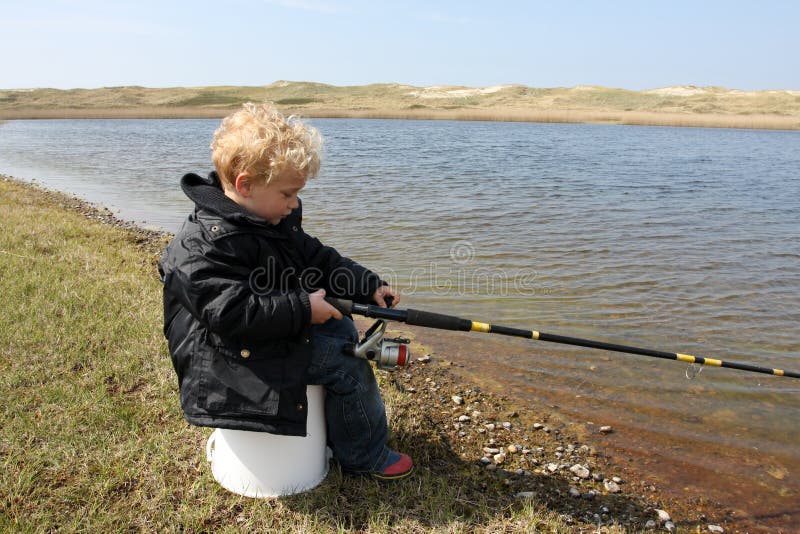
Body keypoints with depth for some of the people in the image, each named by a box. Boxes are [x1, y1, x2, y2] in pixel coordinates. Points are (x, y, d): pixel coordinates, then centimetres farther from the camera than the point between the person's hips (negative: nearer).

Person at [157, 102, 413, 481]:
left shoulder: (276, 219, 3)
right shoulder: (208, 243, -28)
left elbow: (317, 258, 10)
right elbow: (231, 312, -33)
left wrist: (369, 286, 1)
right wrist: (302, 309, -28)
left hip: (276, 324, 11)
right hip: (239, 352, -11)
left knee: (342, 330, 19)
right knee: (345, 363, -14)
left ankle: (338, 428, 31)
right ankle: (365, 457, 6)